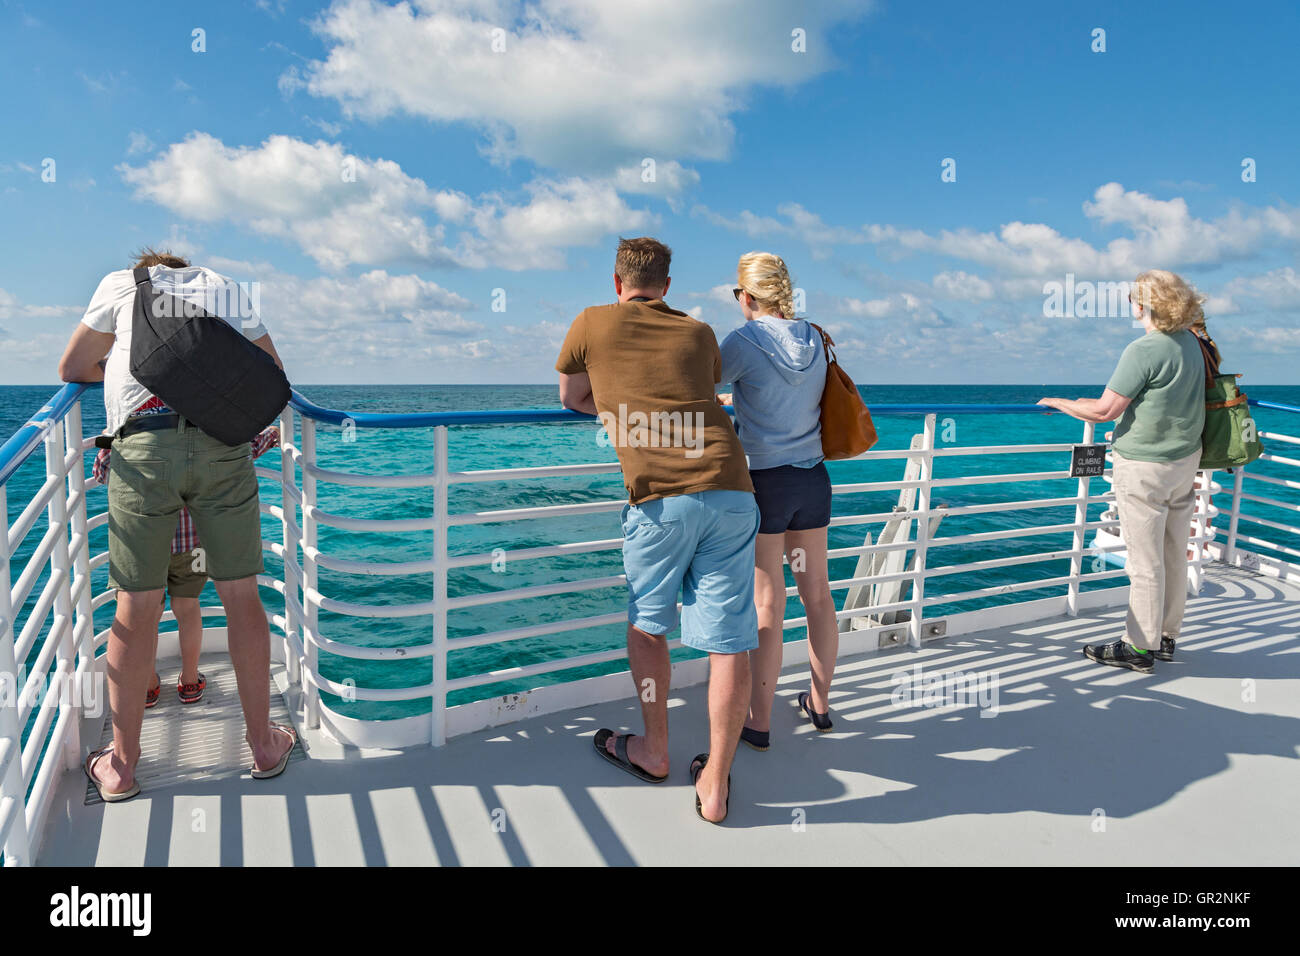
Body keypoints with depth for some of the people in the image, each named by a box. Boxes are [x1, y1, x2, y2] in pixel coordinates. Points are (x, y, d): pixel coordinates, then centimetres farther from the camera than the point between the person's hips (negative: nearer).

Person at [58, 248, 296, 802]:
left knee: (135, 607, 6)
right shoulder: (224, 286, 26)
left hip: (143, 445, -1)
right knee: (241, 596, 8)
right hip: (223, 443, 1)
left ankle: (121, 765, 18)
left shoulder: (121, 284, 22)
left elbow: (72, 370, 24)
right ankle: (264, 744, 19)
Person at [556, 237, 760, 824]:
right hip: (730, 492, 3)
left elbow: (571, 399, 26)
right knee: (727, 642, 6)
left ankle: (654, 751, 32)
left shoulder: (592, 324, 12)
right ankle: (714, 783, 12)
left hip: (660, 498, -2)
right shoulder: (700, 334, 20)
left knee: (646, 623, 19)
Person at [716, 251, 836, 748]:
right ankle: (820, 702, 31)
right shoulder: (815, 339, 7)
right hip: (813, 477, 6)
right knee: (818, 594, 14)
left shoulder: (746, 341, -12)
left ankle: (759, 722, 12)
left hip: (764, 480, -6)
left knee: (768, 604, 0)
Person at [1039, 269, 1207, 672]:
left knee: (1145, 562, 0)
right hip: (1185, 460, 9)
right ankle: (1167, 637, 27)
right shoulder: (1191, 343, 7)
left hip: (1145, 467, -8)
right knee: (1174, 556, 15)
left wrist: (1058, 402, -5)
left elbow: (1105, 410, -18)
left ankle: (1140, 646, 9)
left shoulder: (1143, 350, -19)